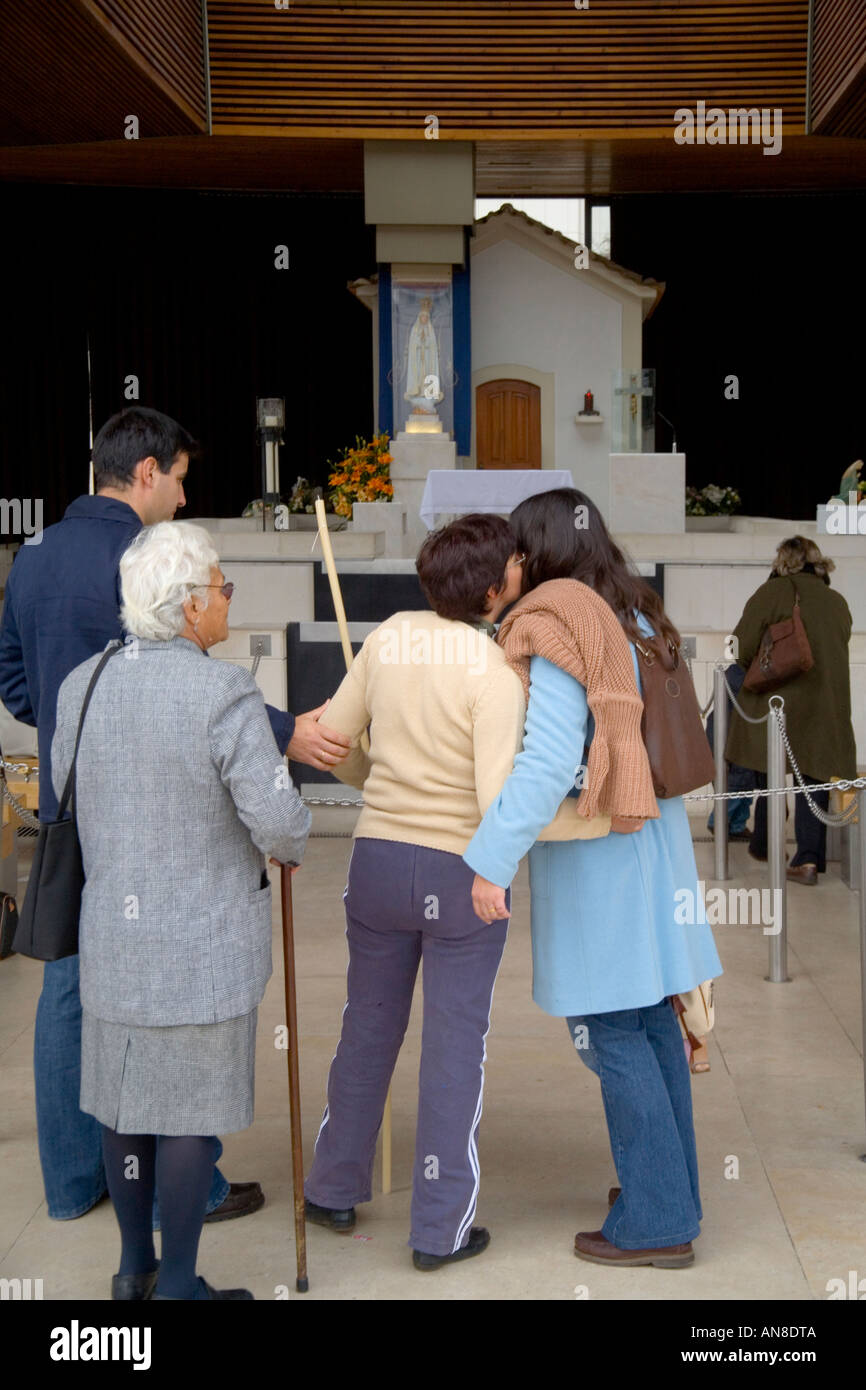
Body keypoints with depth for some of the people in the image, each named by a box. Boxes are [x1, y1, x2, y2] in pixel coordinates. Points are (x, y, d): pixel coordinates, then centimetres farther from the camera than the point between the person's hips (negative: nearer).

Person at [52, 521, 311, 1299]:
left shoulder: (84, 685, -1)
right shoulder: (224, 694, -20)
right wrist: (292, 847, 3)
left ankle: (135, 1265, 31)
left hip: (112, 927, 6)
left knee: (125, 1091, 17)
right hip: (205, 939, -6)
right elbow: (277, 821, -20)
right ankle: (178, 1288, 17)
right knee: (191, 1108, 5)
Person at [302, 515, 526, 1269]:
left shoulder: (392, 634, -3)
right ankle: (440, 1227, 17)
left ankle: (334, 1191, 34)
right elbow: (498, 806, -25)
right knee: (455, 1047, 8)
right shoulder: (498, 674, -19)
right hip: (461, 874, -5)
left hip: (378, 859, 5)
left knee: (368, 1030, 21)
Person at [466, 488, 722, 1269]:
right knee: (652, 1024, 15)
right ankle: (674, 1191, 26)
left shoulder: (556, 632, -13)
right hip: (652, 840, 8)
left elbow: (547, 763, -23)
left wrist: (491, 862, -22)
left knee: (612, 1036, -1)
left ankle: (655, 1223, 5)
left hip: (594, 854, -8)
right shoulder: (640, 621, 11)